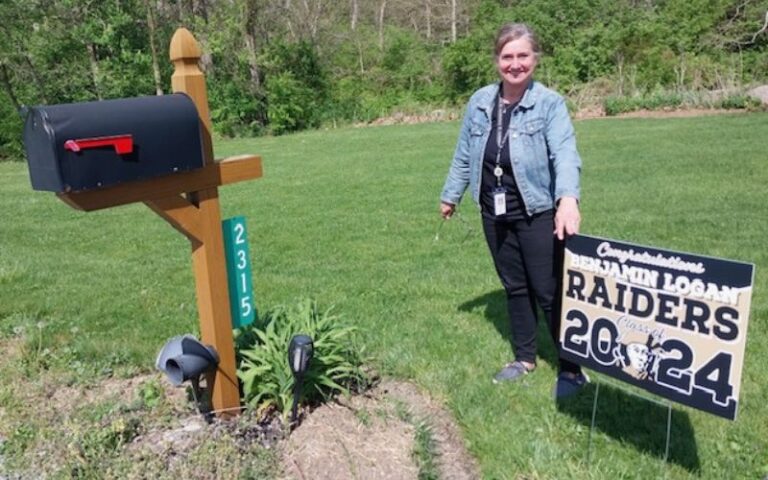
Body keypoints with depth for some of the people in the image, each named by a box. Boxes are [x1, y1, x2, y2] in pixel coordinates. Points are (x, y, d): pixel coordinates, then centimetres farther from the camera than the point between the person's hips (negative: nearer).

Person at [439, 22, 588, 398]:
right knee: (514, 286, 16)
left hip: (537, 213, -5)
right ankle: (525, 358, 33)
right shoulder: (479, 102, 3)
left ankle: (572, 368, 18)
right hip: (495, 213, 5)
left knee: (550, 291, 1)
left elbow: (564, 154, -27)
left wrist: (568, 198, -43)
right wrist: (451, 195, 19)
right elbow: (464, 156, 13)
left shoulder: (550, 104, -12)